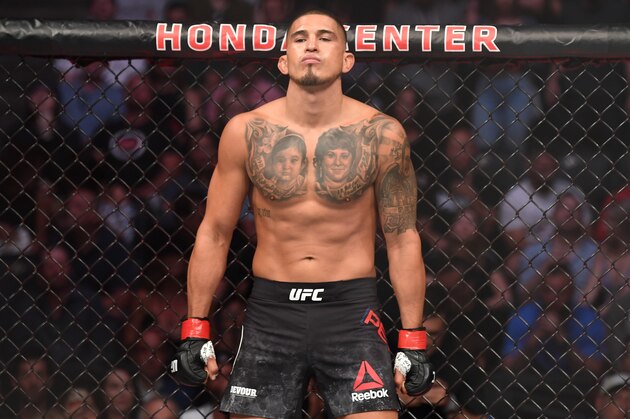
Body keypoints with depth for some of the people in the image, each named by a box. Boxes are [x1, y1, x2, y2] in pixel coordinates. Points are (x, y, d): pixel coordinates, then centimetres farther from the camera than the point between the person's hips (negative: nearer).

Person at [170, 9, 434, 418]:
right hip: (271, 311, 1)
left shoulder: (380, 135, -3)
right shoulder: (246, 132, 0)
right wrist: (195, 331, 4)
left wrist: (413, 342, 0)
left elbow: (403, 239, 2)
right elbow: (215, 233, 7)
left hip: (350, 310, -1)